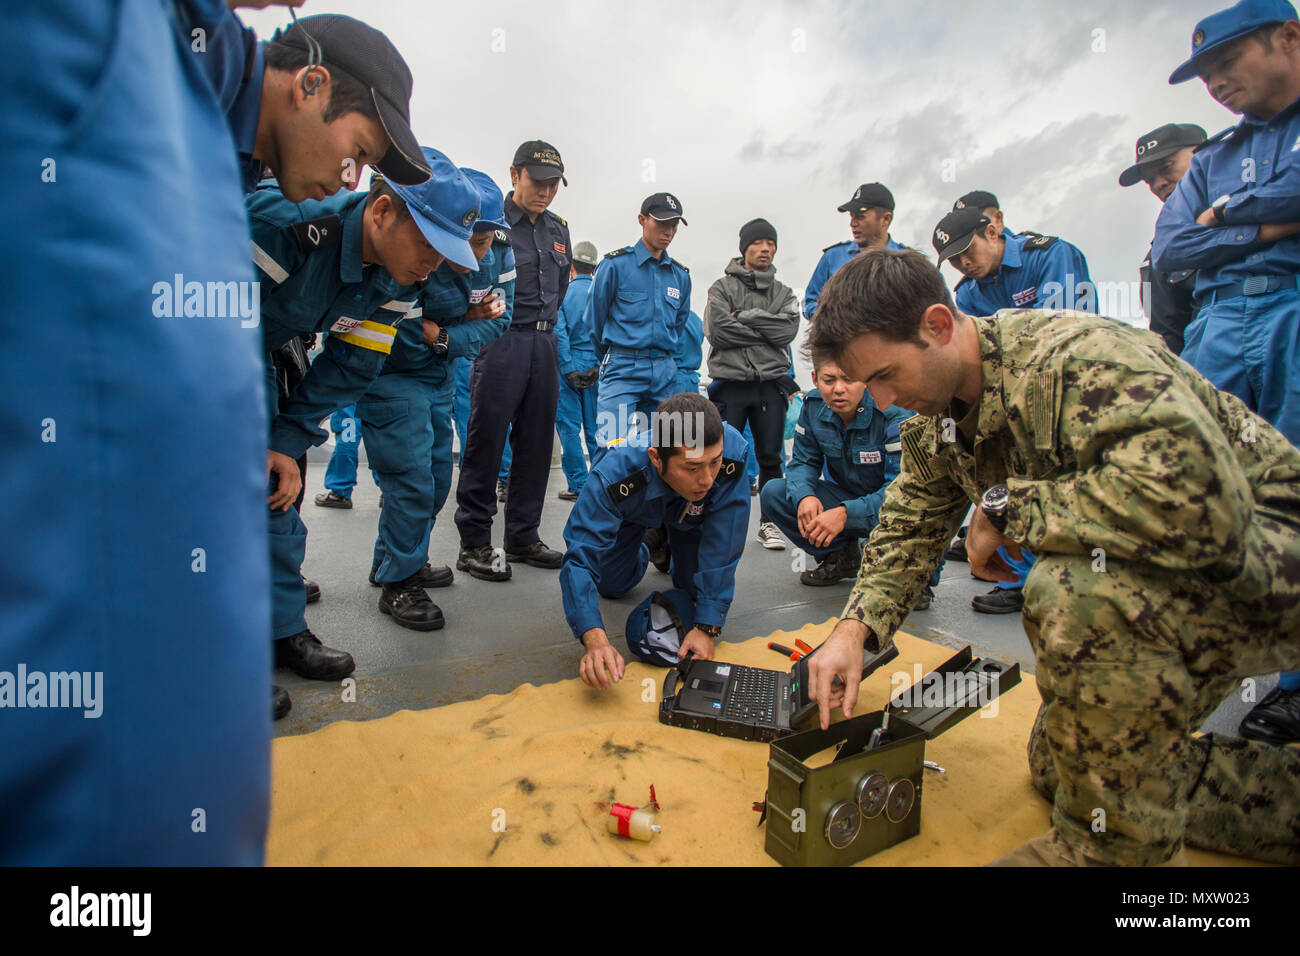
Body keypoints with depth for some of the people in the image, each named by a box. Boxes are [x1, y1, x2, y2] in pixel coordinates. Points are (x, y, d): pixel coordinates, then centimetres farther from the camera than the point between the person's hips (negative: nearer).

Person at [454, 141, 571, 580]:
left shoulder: (558, 228, 17)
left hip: (544, 344, 7)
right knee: (486, 441, -5)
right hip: (499, 343, -6)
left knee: (536, 443, 7)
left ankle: (523, 536, 18)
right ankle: (474, 544, 3)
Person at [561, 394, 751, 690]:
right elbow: (580, 558, -47)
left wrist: (707, 628, -39)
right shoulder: (614, 475, -46)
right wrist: (595, 639, -61)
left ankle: (672, 550, 30)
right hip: (633, 512, 0)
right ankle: (643, 551, 39)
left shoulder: (731, 451, -44)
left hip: (689, 514, 1)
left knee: (695, 588, -6)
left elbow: (722, 549, -37)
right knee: (612, 586, 3)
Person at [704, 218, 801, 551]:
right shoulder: (722, 287, 7)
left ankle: (769, 522, 16)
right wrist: (764, 332, -6)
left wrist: (745, 317, -9)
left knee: (770, 458, 6)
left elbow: (788, 329, -4)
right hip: (730, 382, -2)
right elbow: (717, 329, -11)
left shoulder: (783, 293, 16)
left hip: (770, 384, 3)